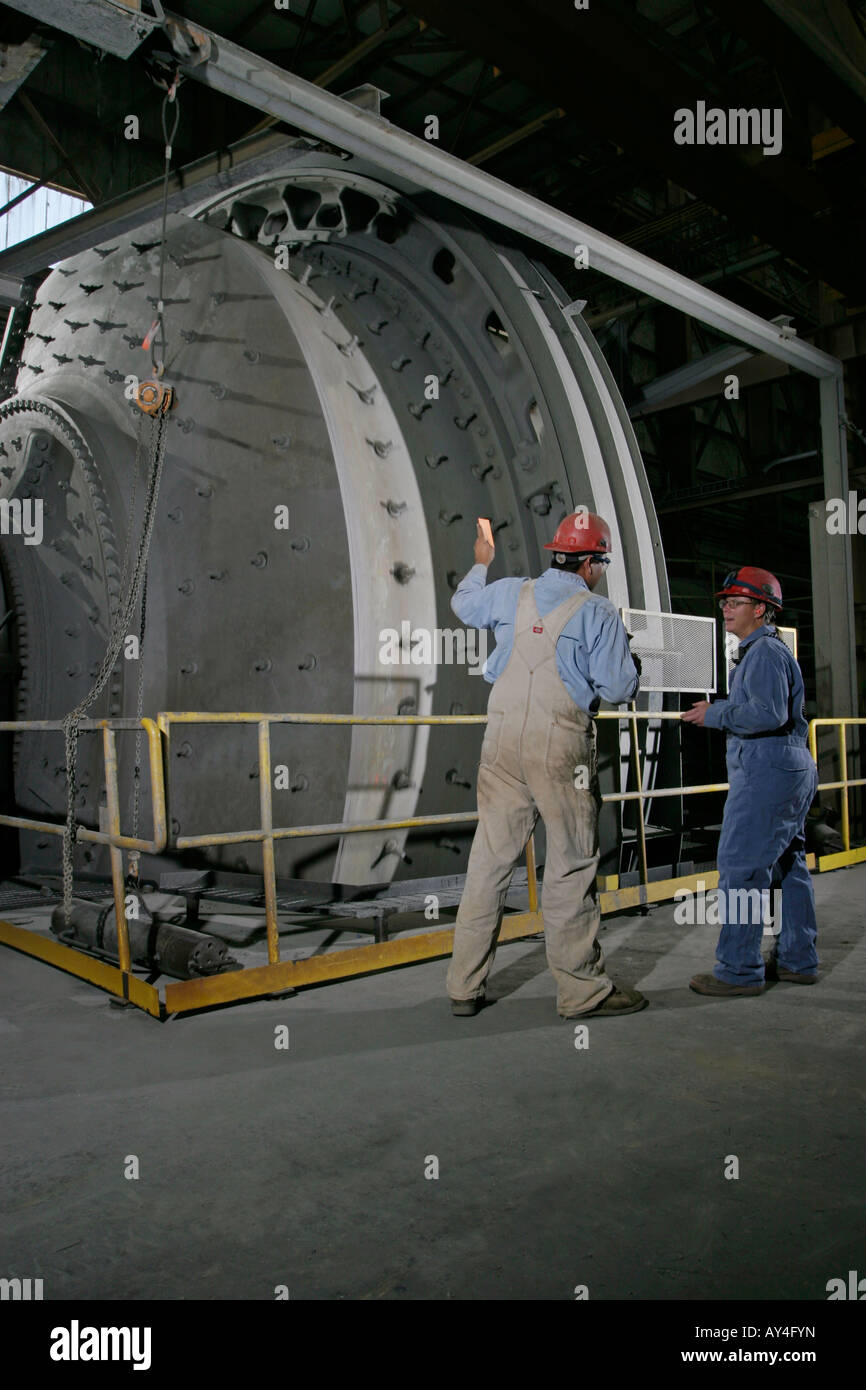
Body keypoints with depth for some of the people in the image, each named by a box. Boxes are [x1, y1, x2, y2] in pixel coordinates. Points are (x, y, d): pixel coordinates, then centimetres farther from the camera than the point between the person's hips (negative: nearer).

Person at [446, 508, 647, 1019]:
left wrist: (480, 564, 50)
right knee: (572, 865, 2)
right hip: (562, 745, -5)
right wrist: (631, 662, 19)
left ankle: (465, 985, 14)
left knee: (491, 858, 8)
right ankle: (582, 988, 11)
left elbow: (464, 603, 32)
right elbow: (618, 689, -4)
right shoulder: (598, 612, -2)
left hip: (503, 737, 5)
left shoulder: (510, 594, 11)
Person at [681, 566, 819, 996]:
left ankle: (739, 970, -4)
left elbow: (769, 713, -24)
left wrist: (715, 714, -15)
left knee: (740, 867, -9)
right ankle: (797, 960, 24)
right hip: (792, 770, 11)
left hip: (766, 771, -11)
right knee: (788, 865, 15)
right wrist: (720, 708, 16)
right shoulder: (764, 650, 21)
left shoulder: (765, 652, -12)